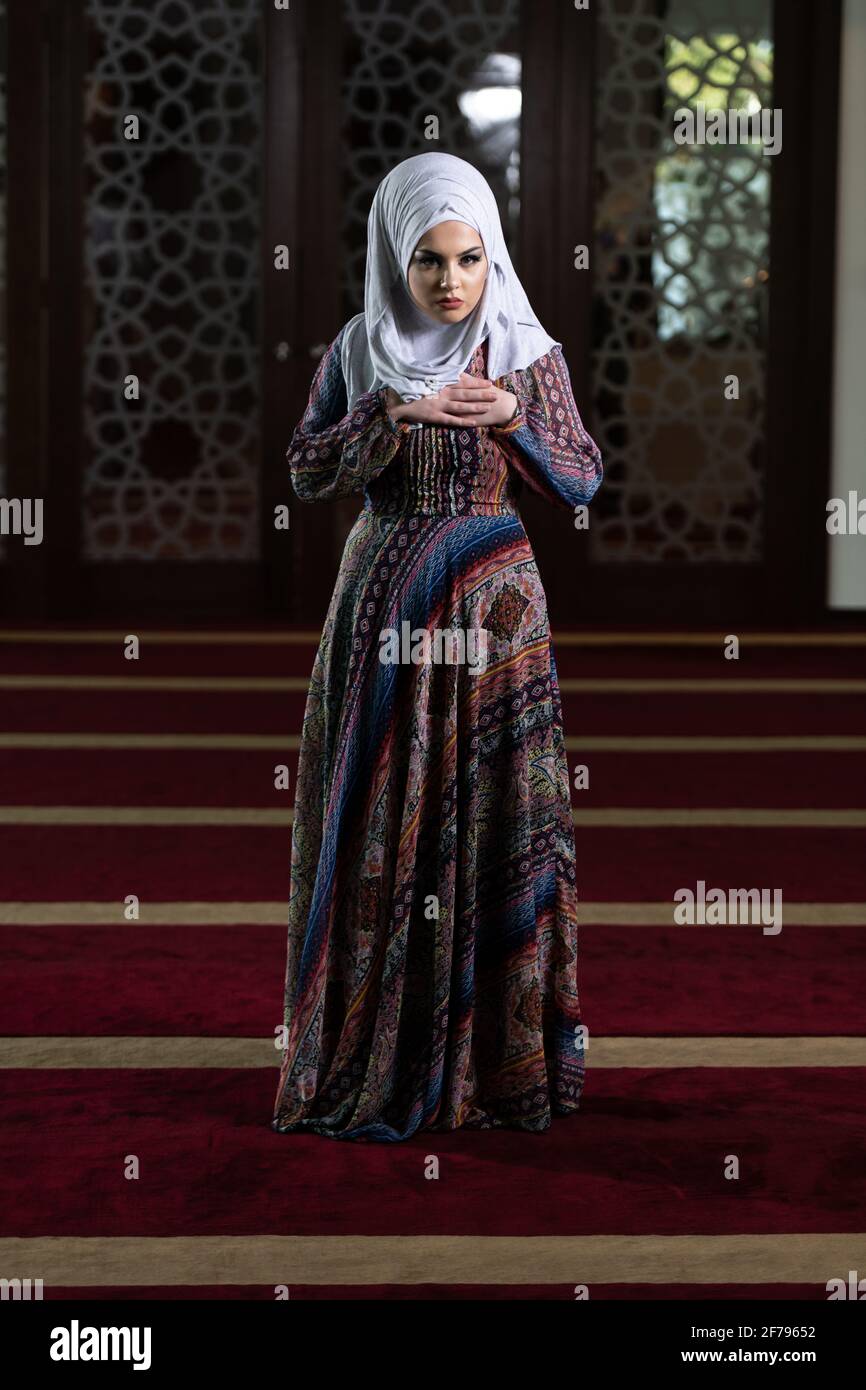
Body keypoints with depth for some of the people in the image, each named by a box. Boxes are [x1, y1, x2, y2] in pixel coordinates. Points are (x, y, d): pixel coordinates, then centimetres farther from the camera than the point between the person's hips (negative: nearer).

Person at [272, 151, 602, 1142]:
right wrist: (394, 414, -16)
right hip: (384, 610, 0)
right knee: (385, 828, 2)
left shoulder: (528, 354, 1)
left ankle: (500, 1051, 11)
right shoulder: (357, 353, 3)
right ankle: (379, 1053, 12)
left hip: (494, 611, 0)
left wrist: (514, 420, -15)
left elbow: (583, 481, 2)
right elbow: (307, 474, -2)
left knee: (498, 820, 1)